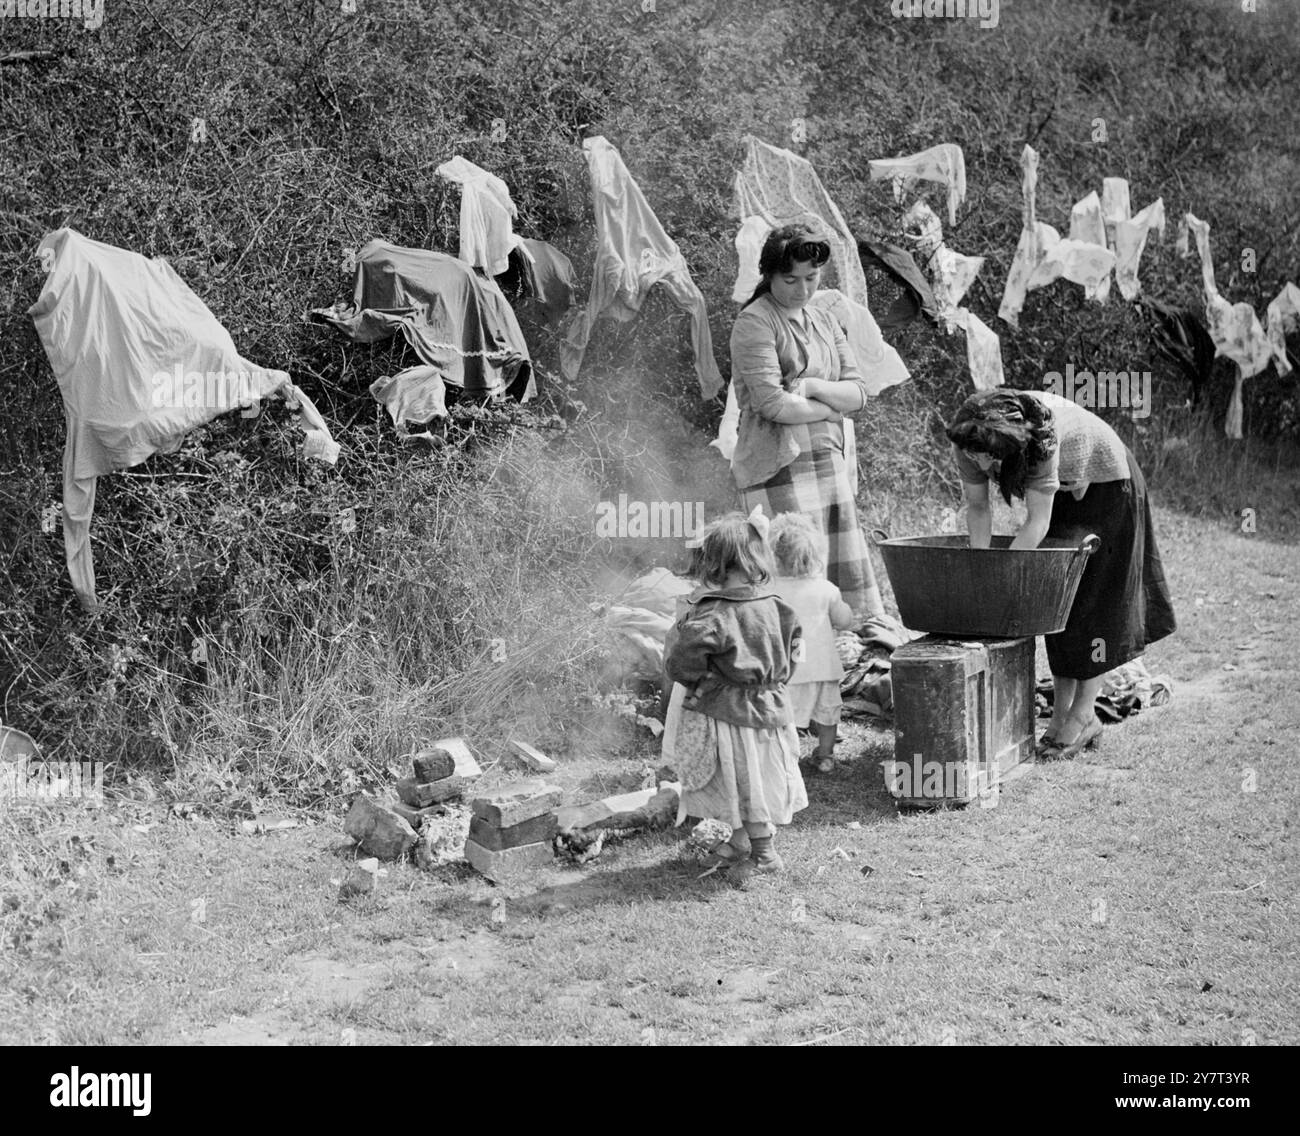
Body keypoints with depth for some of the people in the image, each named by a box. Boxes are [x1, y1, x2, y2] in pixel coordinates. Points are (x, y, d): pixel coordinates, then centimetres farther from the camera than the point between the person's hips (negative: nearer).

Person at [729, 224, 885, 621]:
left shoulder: (824, 322, 17)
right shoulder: (754, 323, -6)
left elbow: (858, 393, 11)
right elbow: (771, 403, -16)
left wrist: (812, 386, -8)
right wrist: (831, 409, -3)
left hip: (829, 462, 7)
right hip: (777, 467, -7)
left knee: (849, 570, 5)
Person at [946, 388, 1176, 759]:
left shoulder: (1041, 437, -42)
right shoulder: (968, 439, -25)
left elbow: (1038, 523, -38)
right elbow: (977, 506, -15)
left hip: (1105, 483, -6)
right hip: (1059, 489, 6)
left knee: (1096, 599, -5)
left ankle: (1084, 714, -1)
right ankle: (1061, 714, 6)